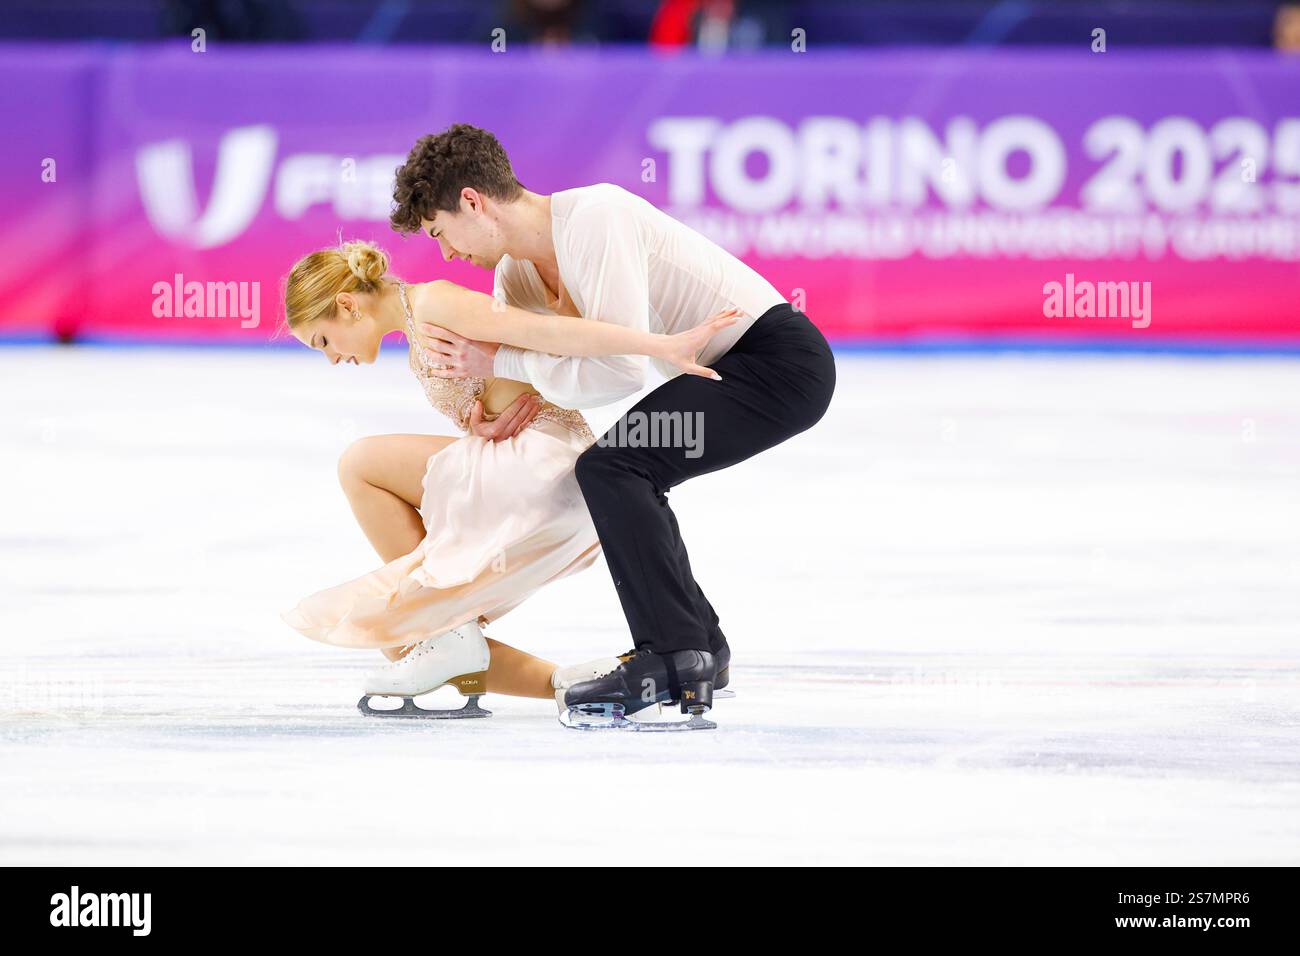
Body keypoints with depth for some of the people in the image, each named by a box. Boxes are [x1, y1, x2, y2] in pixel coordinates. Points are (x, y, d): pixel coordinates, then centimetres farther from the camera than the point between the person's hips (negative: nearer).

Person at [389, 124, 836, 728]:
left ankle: (674, 654, -20)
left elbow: (621, 369, -29)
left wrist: (503, 362, -19)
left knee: (611, 468, -20)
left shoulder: (596, 218, -23)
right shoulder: (517, 271, 7)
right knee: (627, 480, 20)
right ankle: (701, 645, 30)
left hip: (781, 359, -10)